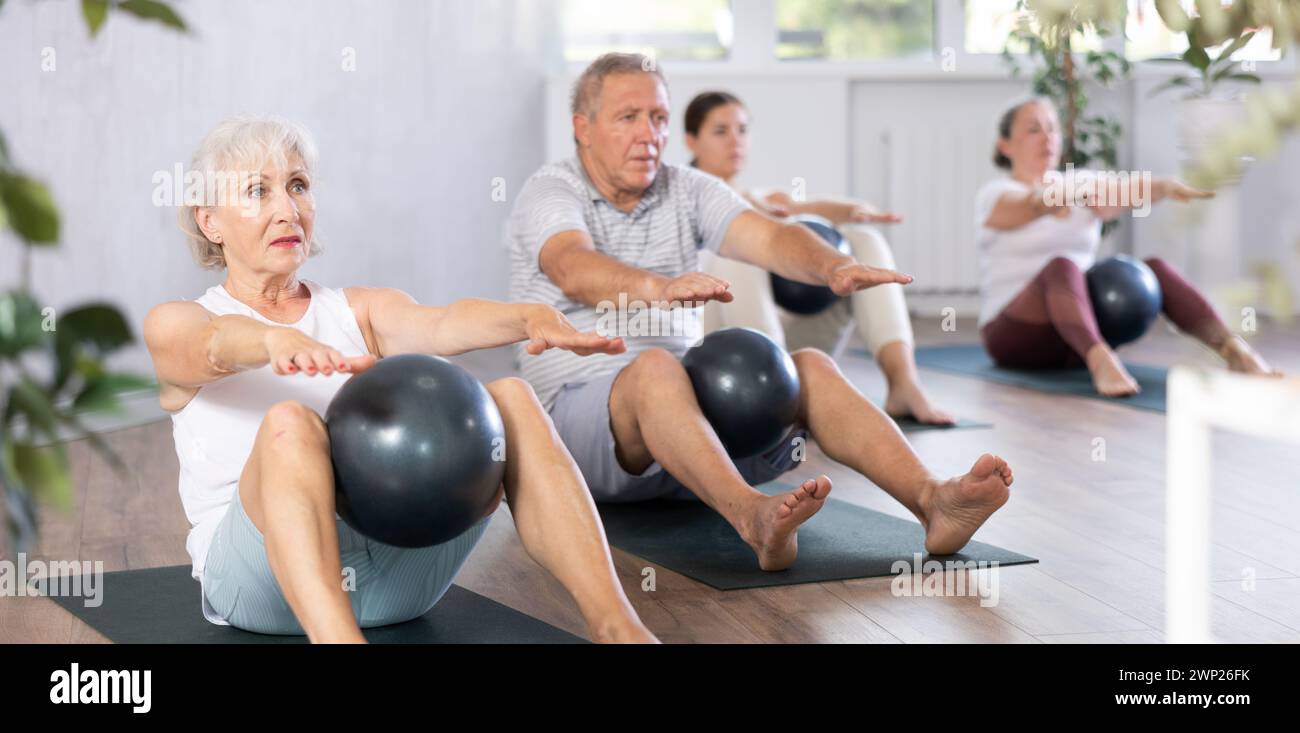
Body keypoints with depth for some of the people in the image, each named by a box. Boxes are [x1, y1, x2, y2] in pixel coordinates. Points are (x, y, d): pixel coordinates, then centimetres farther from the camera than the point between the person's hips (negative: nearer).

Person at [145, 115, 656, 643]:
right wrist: (276, 341, -42)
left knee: (509, 402, -18)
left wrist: (531, 317, -28)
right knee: (289, 424, -34)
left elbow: (441, 326, -5)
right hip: (258, 572, -3)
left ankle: (615, 625, -32)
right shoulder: (176, 324, 8)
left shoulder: (361, 311, 18)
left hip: (390, 568, 4)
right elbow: (215, 344, -18)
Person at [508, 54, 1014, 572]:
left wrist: (833, 267, -31)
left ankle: (933, 500, -40)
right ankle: (754, 519, -60)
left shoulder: (686, 190, 11)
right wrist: (659, 287, -47)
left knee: (810, 367, -19)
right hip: (578, 409, -5)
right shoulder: (549, 193, -2)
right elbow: (574, 269, -26)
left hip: (685, 409, 5)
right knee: (655, 368, -37)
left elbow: (768, 238, -8)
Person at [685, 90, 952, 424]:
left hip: (787, 339, 4)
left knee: (862, 240, -14)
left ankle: (904, 382, -35)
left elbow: (810, 209, 4)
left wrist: (855, 210, -20)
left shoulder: (768, 199, 28)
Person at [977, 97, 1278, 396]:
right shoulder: (996, 194, -2)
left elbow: (1120, 195, -10)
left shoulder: (1081, 184, 12)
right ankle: (1101, 360, -60)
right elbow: (1030, 206, -26)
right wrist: (1053, 200, -49)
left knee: (1154, 268, -18)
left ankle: (1234, 349, -36)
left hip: (1082, 318, 5)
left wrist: (1165, 186, -33)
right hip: (1016, 334, -5)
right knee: (1061, 266, -34)